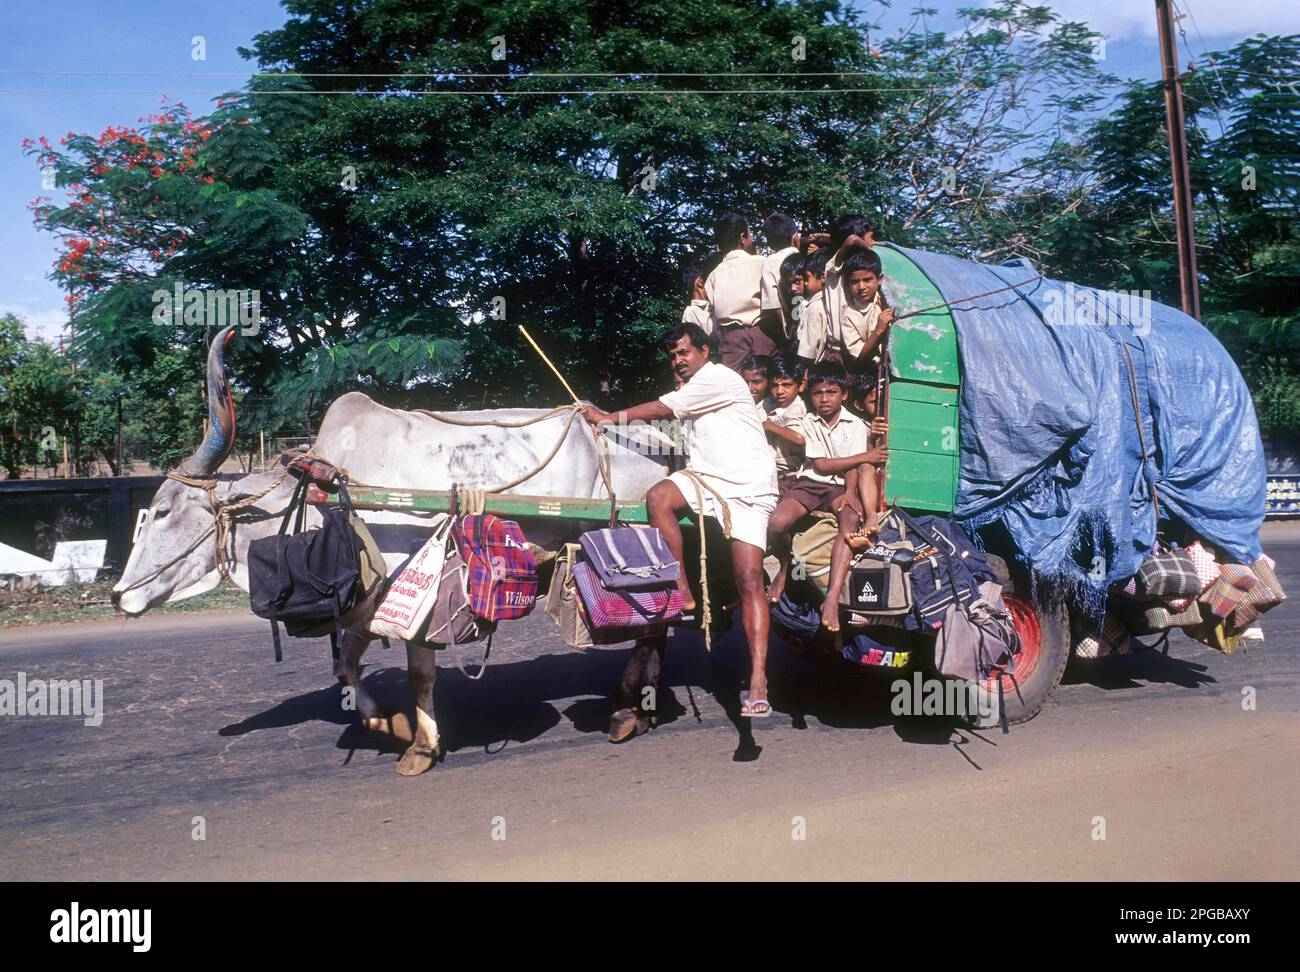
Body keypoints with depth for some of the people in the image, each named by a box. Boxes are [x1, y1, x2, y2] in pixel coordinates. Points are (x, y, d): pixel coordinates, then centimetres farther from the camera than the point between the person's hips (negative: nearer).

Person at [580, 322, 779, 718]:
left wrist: (610, 417, 0)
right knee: (658, 496, -27)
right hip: (704, 478, 7)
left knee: (749, 580, -16)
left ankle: (758, 681, -21)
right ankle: (681, 593, -21)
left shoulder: (719, 378, -4)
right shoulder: (691, 390, 24)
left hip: (748, 488, -7)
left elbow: (661, 409, -7)